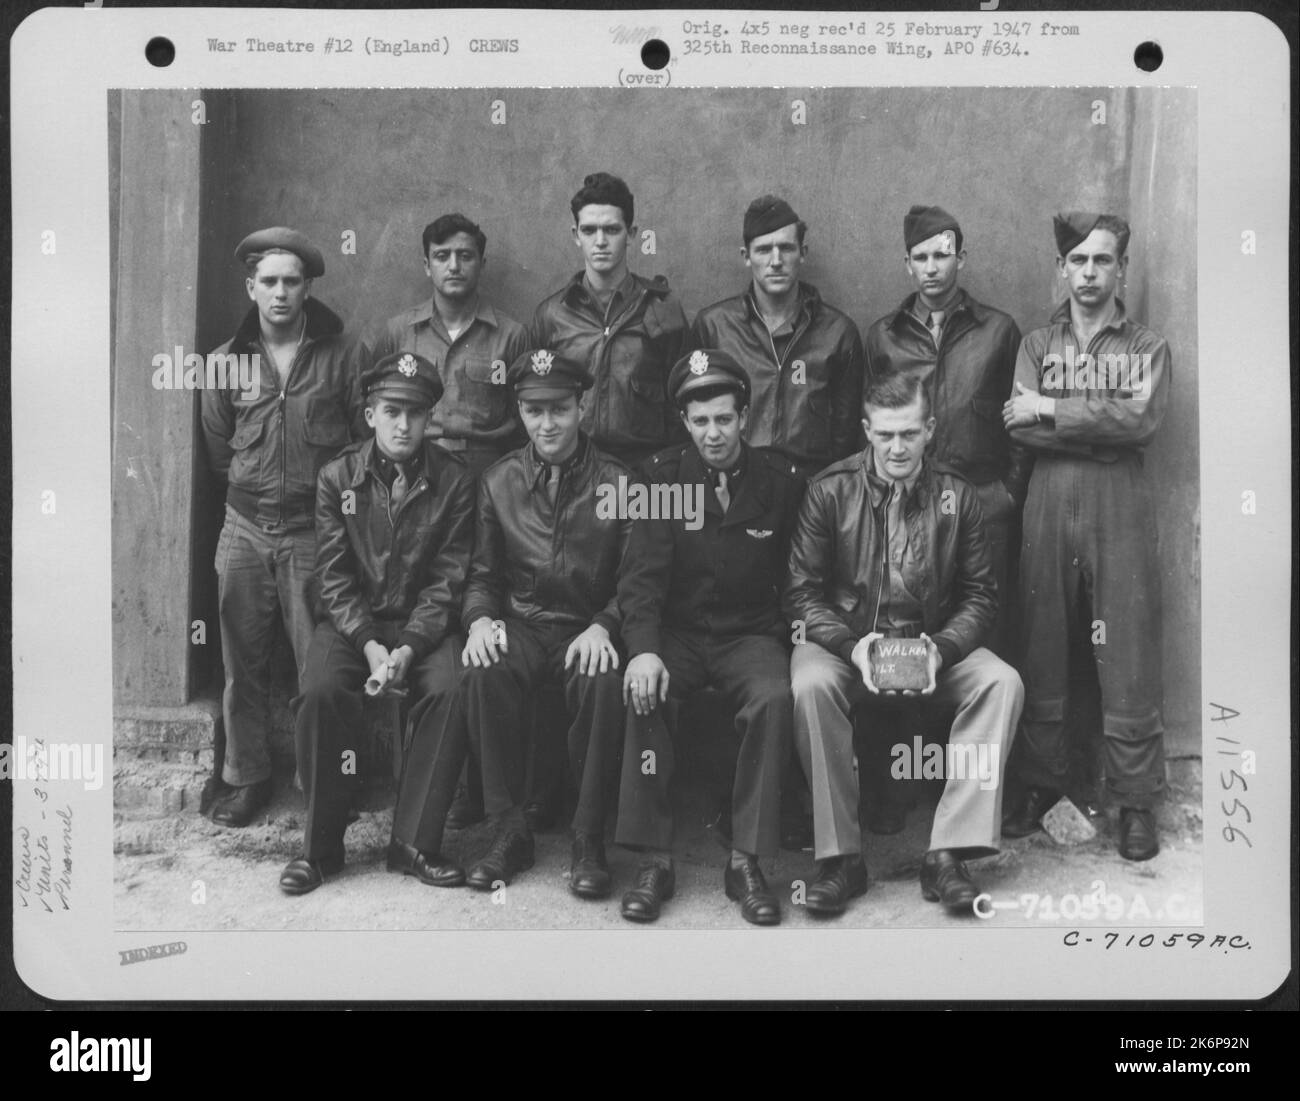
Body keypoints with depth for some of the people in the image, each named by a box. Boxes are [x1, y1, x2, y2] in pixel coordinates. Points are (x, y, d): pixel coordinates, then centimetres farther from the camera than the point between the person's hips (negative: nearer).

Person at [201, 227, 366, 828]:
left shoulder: (345, 353, -3)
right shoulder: (228, 360, 6)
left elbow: (367, 440, 0)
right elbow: (217, 450, 17)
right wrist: (250, 487, 13)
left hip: (315, 529, -3)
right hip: (245, 528, 3)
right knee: (243, 662, 9)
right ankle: (246, 778, 22)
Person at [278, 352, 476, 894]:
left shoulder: (454, 480, -1)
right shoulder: (337, 477, 2)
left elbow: (447, 579, -4)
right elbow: (334, 576, -2)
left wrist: (408, 648, -18)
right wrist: (369, 645, -17)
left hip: (424, 622, 0)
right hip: (352, 619, 1)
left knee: (449, 691, -29)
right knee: (320, 691, -28)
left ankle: (414, 843, -14)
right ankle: (319, 846, -10)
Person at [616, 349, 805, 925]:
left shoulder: (780, 481, 3)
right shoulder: (662, 477, 2)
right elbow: (646, 570, -9)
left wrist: (801, 625, -4)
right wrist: (643, 648, -24)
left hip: (752, 633, 0)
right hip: (677, 631, 0)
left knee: (774, 699, -31)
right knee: (641, 693, -30)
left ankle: (747, 861, -21)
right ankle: (654, 859, -22)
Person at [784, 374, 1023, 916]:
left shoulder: (957, 495, 2)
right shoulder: (830, 490, -3)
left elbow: (979, 594, 4)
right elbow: (803, 591, -4)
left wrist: (942, 648, -16)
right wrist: (851, 646, -21)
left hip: (933, 643, 2)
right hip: (842, 639, -2)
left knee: (1002, 682, -25)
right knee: (810, 685, -34)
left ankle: (948, 853, -22)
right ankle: (840, 855, -21)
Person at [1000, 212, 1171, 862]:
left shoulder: (1148, 347, 12)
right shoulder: (1036, 344, 15)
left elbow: (1144, 419, -8)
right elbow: (1020, 428, -1)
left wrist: (1053, 408, -7)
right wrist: (1107, 429, -7)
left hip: (1120, 508, -1)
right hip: (1048, 504, 2)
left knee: (1128, 658, -3)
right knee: (1042, 652, 3)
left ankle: (1136, 801, 5)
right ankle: (1040, 784, 15)